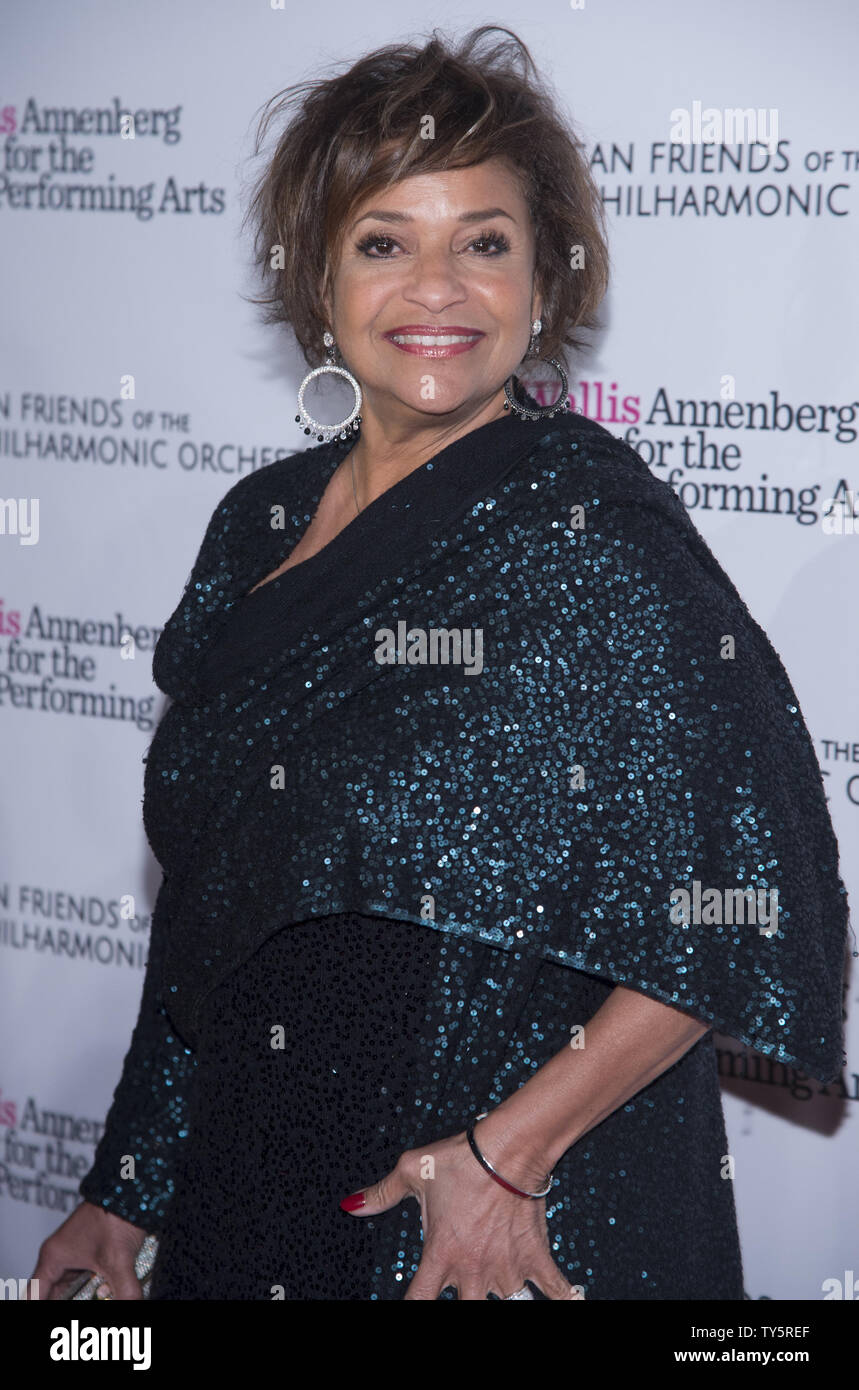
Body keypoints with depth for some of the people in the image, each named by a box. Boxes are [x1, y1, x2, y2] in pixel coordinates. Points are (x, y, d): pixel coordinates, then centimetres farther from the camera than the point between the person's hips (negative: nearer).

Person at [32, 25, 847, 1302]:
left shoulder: (588, 527, -12)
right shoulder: (258, 527, 5)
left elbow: (752, 909, -16)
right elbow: (202, 911, 12)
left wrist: (508, 1150, -18)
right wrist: (128, 1192, 13)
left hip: (534, 1232, -5)